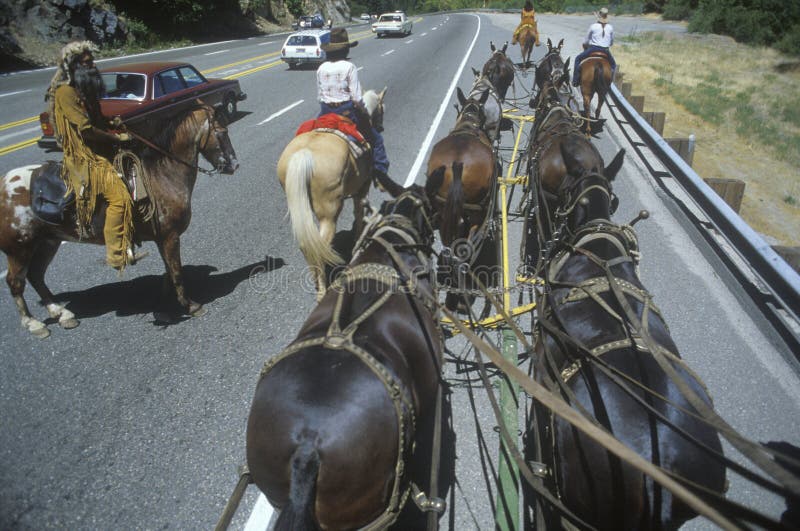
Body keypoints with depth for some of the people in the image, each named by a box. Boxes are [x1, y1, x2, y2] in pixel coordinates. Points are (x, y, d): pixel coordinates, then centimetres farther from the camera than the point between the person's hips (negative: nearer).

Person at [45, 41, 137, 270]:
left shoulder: (86, 89, 17)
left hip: (100, 153, 10)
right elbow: (86, 129, -18)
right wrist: (117, 137, -10)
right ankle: (117, 253, -21)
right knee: (119, 195, -27)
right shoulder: (65, 92, -12)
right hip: (83, 158, -10)